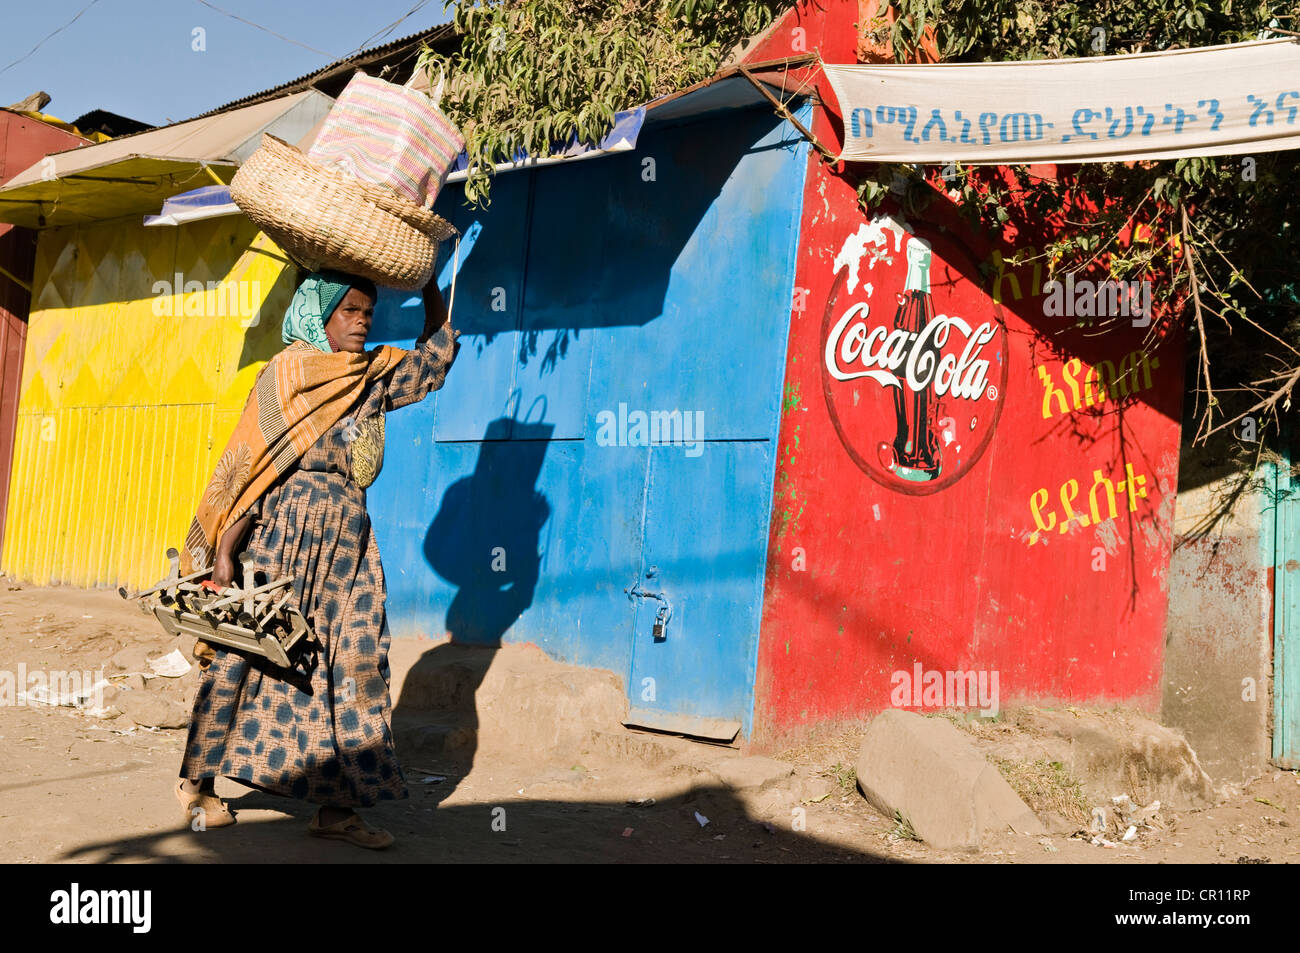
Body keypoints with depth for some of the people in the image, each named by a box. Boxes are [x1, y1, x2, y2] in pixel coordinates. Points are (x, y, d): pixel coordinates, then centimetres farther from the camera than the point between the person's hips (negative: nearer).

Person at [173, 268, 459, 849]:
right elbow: (248, 464, -8)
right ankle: (198, 784, 20)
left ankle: (336, 807, 5)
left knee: (351, 665, 0)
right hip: (282, 530, -5)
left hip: (347, 537, 5)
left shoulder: (375, 376, 13)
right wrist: (223, 552, -14)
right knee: (246, 654, 2)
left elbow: (438, 351, 24)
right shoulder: (287, 372, -3)